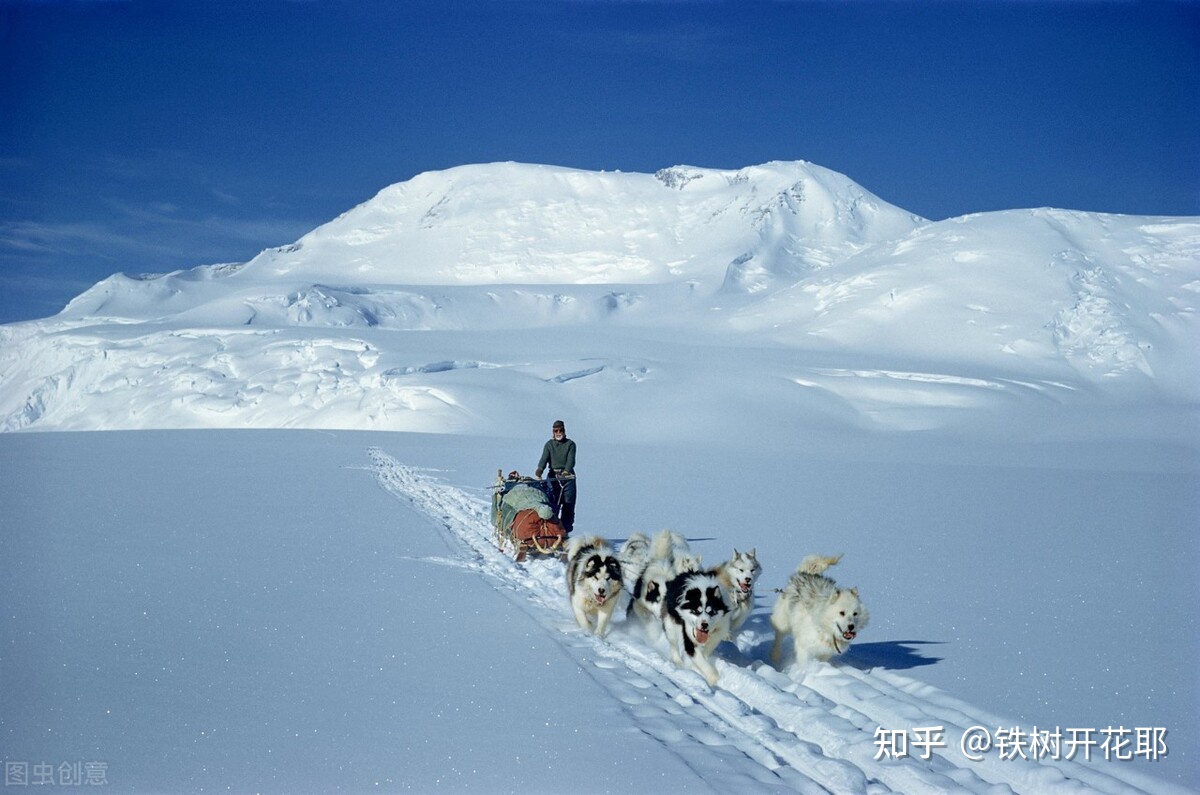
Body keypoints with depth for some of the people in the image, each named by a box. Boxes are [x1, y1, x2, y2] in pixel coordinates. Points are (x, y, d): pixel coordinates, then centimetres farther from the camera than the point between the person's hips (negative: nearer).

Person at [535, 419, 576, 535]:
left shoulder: (570, 444, 5)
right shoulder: (549, 445, 9)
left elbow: (571, 459, -10)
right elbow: (544, 458, -6)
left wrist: (567, 471, -29)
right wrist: (540, 469, -26)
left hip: (568, 477, 0)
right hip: (553, 476, 0)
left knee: (568, 505, -1)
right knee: (553, 505, -9)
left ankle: (566, 530, 6)